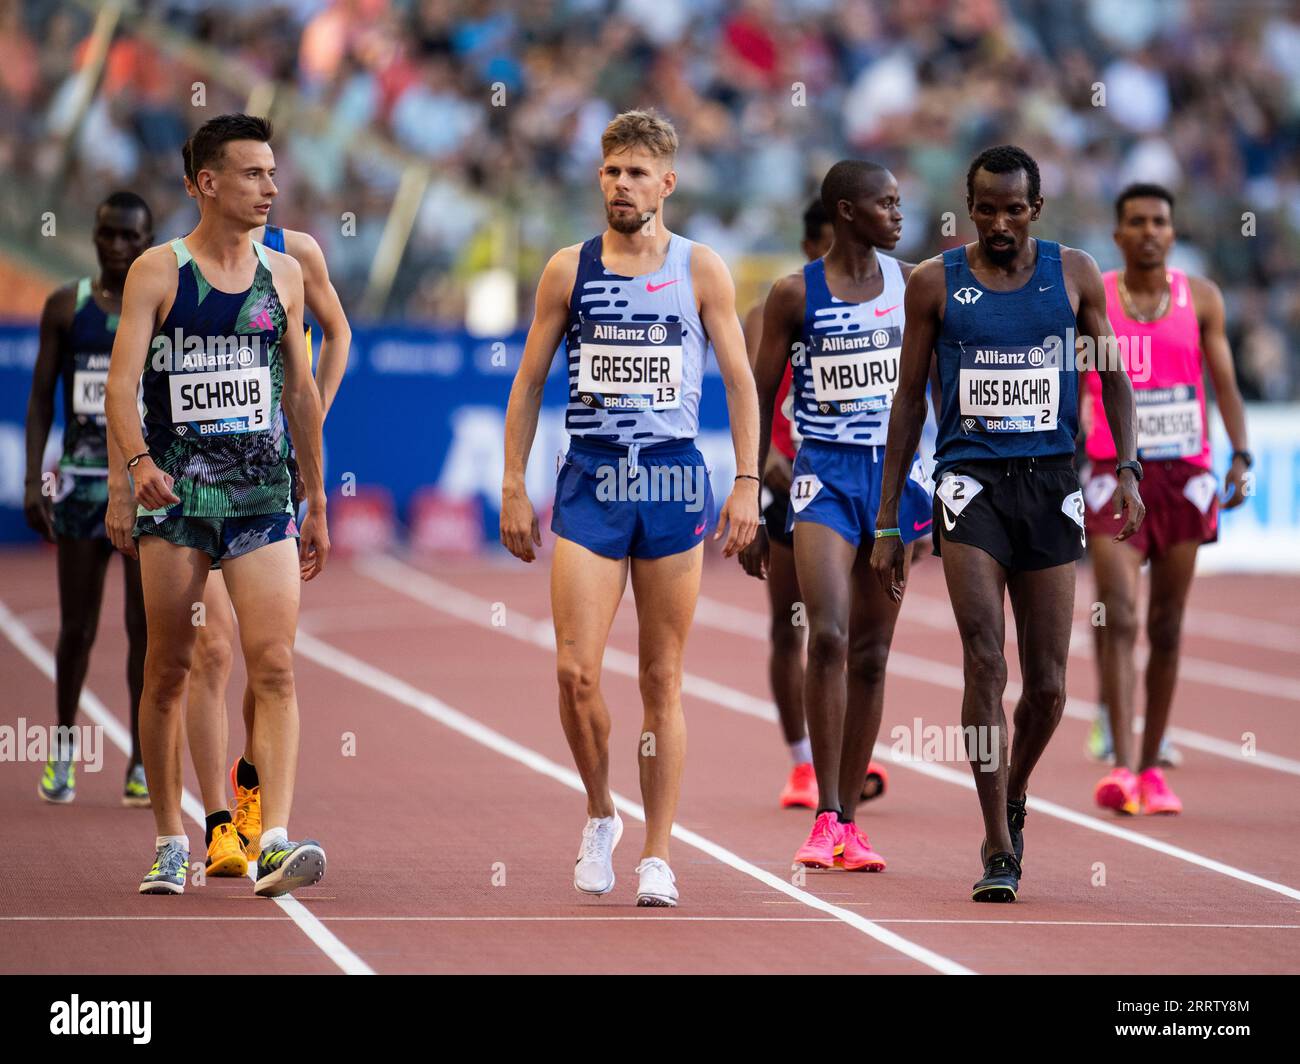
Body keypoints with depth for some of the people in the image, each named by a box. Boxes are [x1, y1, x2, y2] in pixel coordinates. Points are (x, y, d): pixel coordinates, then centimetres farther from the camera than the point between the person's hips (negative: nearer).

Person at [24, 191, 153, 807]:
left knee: (146, 626, -3)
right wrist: (32, 480, -3)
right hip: (81, 481, 1)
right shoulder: (66, 307, 3)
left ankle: (141, 765, 3)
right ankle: (64, 745, 24)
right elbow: (41, 396, 5)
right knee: (77, 626, 5)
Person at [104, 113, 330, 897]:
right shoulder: (158, 272, -3)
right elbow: (123, 376, -13)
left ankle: (276, 844, -17)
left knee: (276, 666, -10)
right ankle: (171, 843, 17)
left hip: (263, 493, 3)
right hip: (175, 494, -3)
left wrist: (317, 504, 18)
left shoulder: (283, 274, 10)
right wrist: (134, 463, -31)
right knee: (170, 670, 5)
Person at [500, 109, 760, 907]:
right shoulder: (569, 270, 5)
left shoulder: (702, 270, 3)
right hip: (589, 481, 1)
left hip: (673, 481, 0)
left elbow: (740, 380, 5)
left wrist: (748, 483, -3)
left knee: (663, 678, 3)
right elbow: (529, 383, 9)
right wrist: (513, 489, 3)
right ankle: (600, 817, 14)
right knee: (576, 670, -10)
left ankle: (658, 855, 9)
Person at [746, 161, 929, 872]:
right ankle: (825, 817, -14)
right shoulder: (795, 294, -3)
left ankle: (849, 822, 12)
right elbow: (761, 399, 2)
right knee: (828, 635, -19)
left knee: (871, 652, 5)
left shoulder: (912, 284, 6)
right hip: (825, 474, -3)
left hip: (896, 472, 3)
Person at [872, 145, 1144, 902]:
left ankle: (1013, 800, 33)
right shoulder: (935, 283, 2)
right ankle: (999, 851, -12)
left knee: (1048, 685, 4)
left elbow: (1113, 376, 11)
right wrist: (887, 523, 5)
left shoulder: (1075, 274, 5)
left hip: (1051, 484, 2)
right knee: (985, 662, -16)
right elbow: (909, 400, 7)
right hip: (971, 479, -2)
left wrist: (1128, 469, -6)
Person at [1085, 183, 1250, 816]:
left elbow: (1224, 382, 6)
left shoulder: (1200, 300, 5)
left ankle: (1152, 769, 15)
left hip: (1184, 477, 2)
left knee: (1166, 628, 6)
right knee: (1118, 620, -15)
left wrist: (1240, 456, -7)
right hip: (1116, 476, -2)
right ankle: (1121, 765, -22)